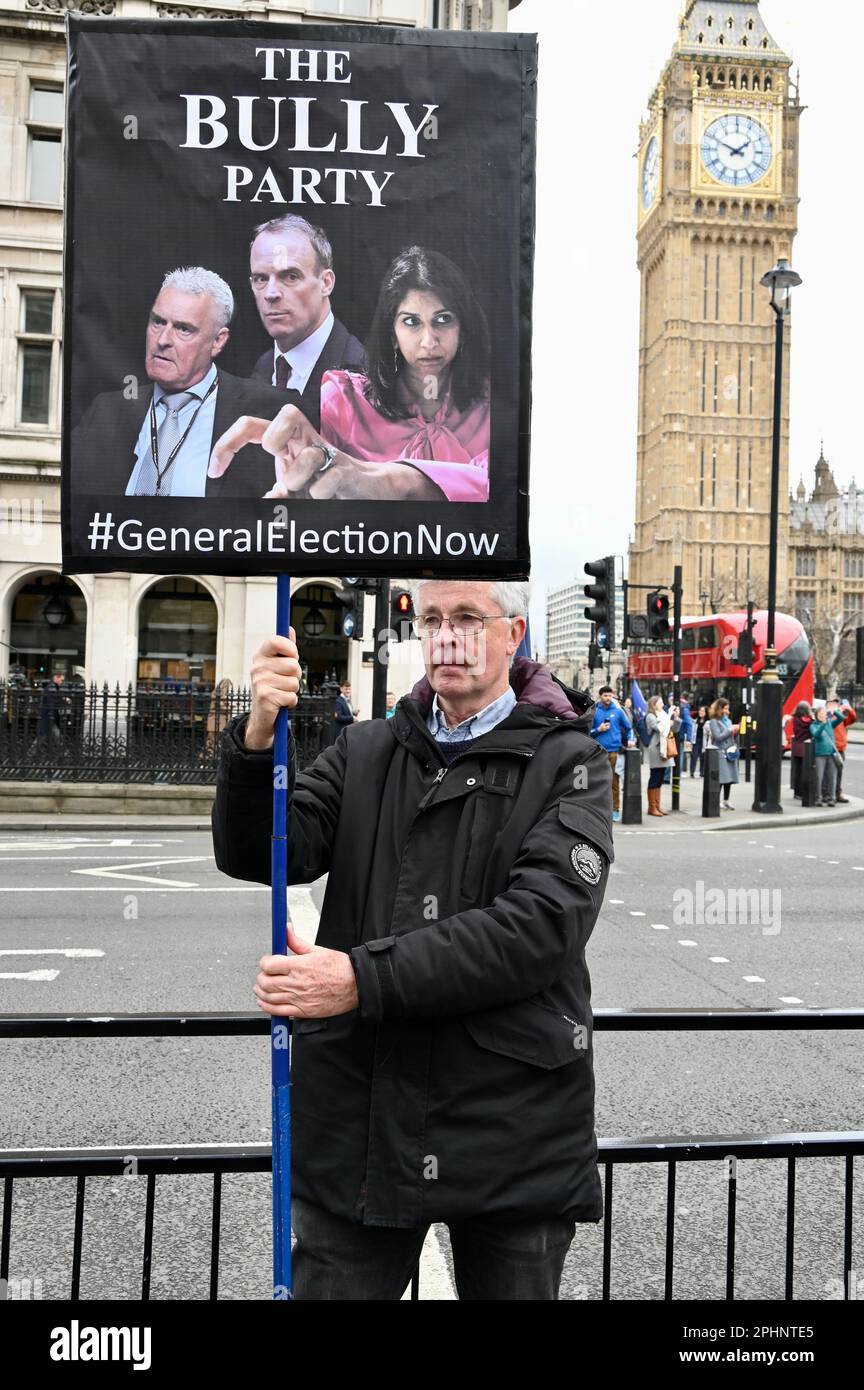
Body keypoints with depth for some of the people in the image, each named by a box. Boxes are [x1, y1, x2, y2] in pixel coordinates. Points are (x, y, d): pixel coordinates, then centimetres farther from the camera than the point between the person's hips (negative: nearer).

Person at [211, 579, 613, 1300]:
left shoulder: (566, 762, -3)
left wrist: (364, 979, -23)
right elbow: (262, 855, -3)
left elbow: (541, 924, -17)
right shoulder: (367, 751, 9)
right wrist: (258, 737, -21)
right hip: (358, 1114, 2)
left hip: (511, 1123, -2)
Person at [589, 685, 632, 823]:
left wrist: (629, 741, 5)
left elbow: (628, 728, 17)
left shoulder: (618, 711, 6)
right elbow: (590, 731, 8)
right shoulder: (595, 711, 5)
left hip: (614, 751, 0)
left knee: (614, 782, 1)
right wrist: (599, 729, -9)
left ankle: (615, 810, 7)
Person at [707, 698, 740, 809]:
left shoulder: (728, 720, 16)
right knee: (721, 778, -10)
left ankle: (726, 801, 14)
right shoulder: (714, 721, -3)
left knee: (730, 778, 5)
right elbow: (718, 736, -13)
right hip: (720, 753, -6)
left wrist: (736, 731, 1)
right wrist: (731, 730, -9)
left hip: (730, 753, 6)